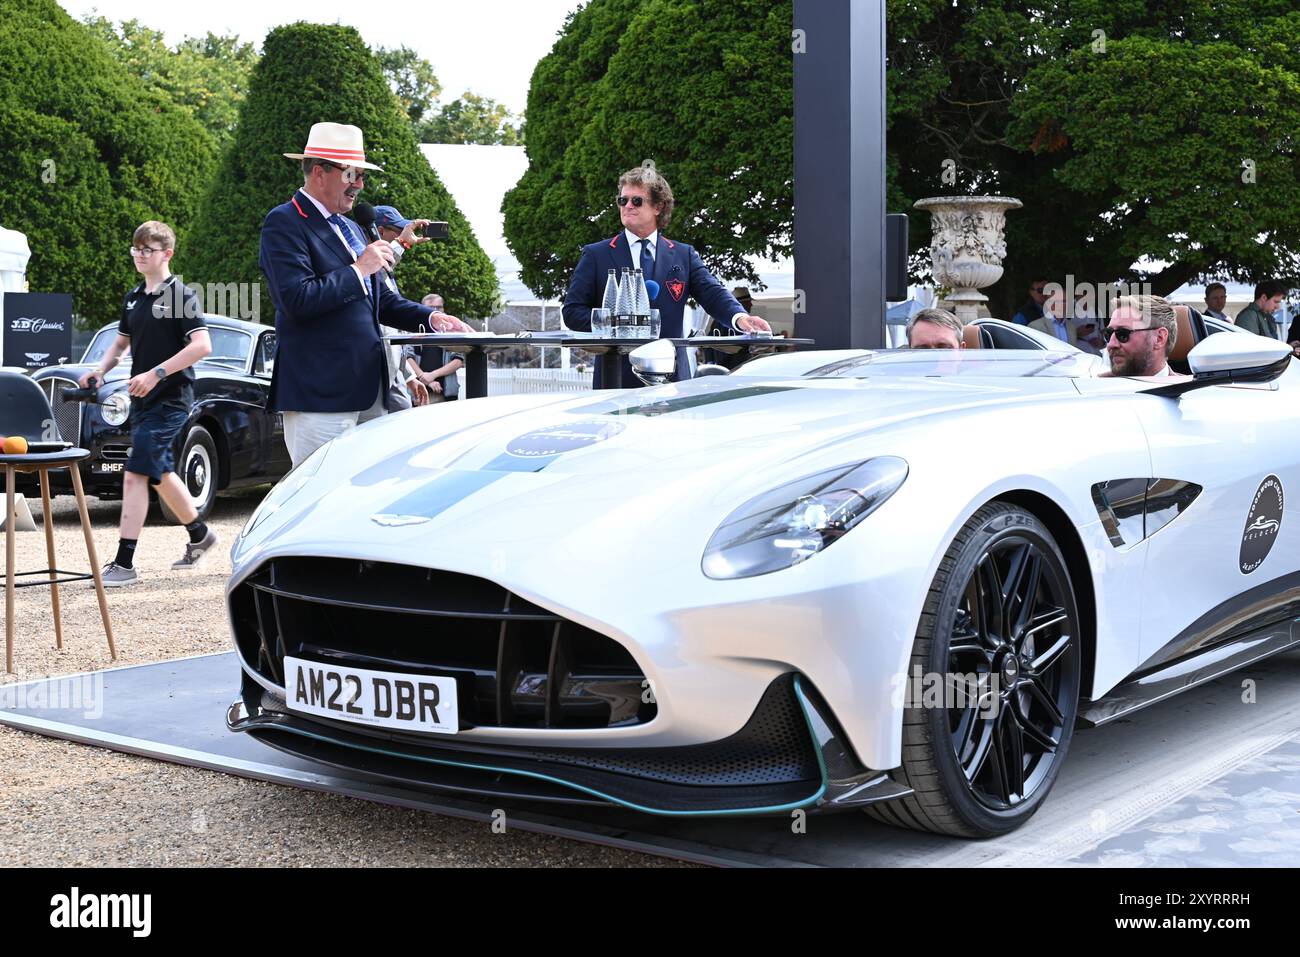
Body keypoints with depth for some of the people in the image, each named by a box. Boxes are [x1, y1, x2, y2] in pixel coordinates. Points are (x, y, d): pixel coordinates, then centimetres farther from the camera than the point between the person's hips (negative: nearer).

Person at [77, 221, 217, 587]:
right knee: (160, 474, 18)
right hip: (143, 399, 8)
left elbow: (202, 345, -18)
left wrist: (157, 373, -22)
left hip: (170, 399, -8)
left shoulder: (180, 295, -10)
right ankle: (200, 535, 37)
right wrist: (100, 370, 5)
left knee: (135, 475, -15)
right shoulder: (133, 298, 13)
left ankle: (124, 563, -14)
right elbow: (121, 341, 24)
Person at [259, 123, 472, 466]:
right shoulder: (284, 224, -7)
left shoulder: (351, 228, 21)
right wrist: (358, 269, -13)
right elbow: (298, 299, -21)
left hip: (370, 387, 9)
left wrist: (431, 319, 10)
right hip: (320, 396, -9)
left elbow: (381, 300, 26)